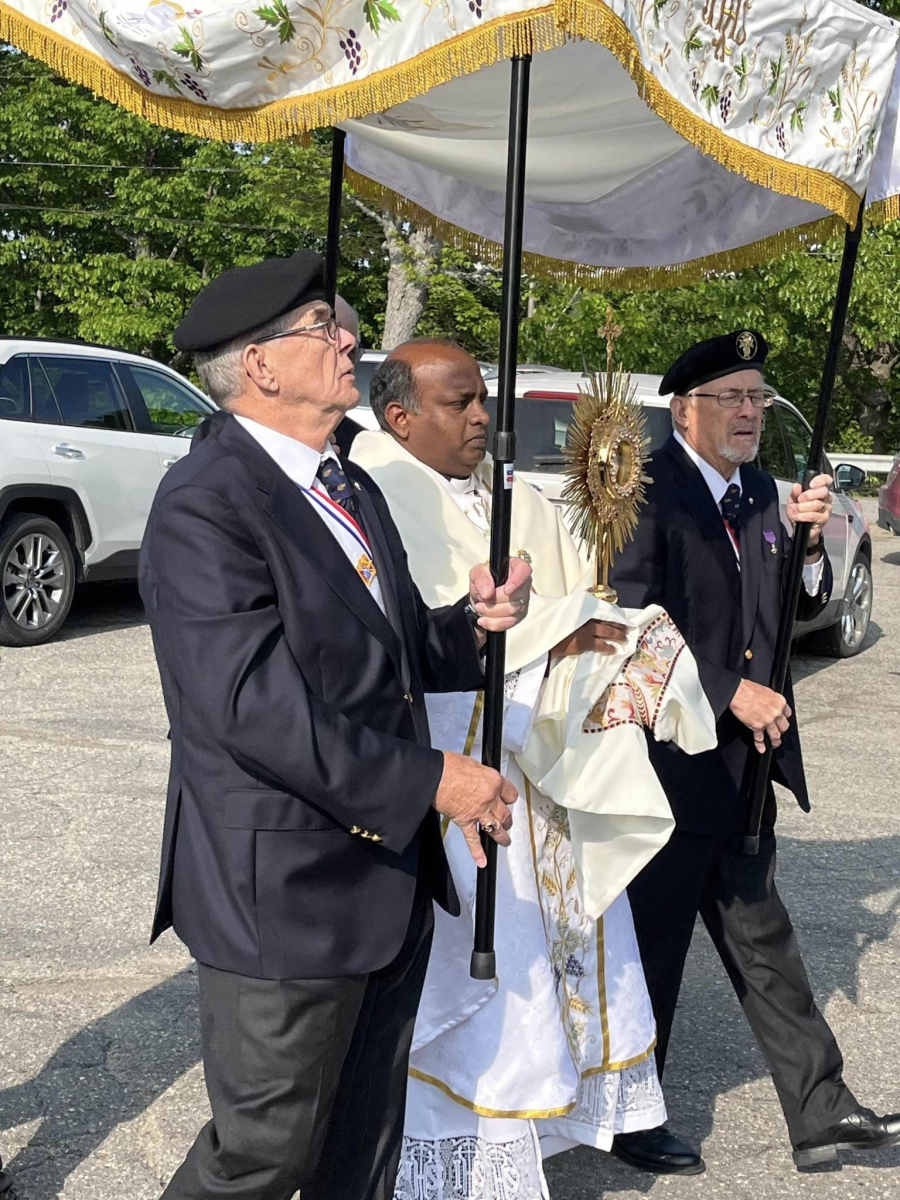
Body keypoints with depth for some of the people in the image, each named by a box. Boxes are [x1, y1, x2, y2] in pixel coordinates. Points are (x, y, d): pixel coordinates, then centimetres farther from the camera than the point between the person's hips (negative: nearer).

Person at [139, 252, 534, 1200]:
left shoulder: (351, 490, 13)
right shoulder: (205, 506, -18)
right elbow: (256, 706, -25)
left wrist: (469, 621, -2)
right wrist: (429, 782, -22)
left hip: (390, 885, 9)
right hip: (284, 894, -9)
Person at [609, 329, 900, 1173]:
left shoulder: (759, 493, 10)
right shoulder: (647, 492, -14)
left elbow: (797, 609, 12)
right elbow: (634, 622, -20)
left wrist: (807, 540, -7)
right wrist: (728, 692, -20)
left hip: (742, 758, 7)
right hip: (669, 759, -7)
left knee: (759, 937, 16)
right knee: (651, 944, 8)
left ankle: (819, 1112, 25)